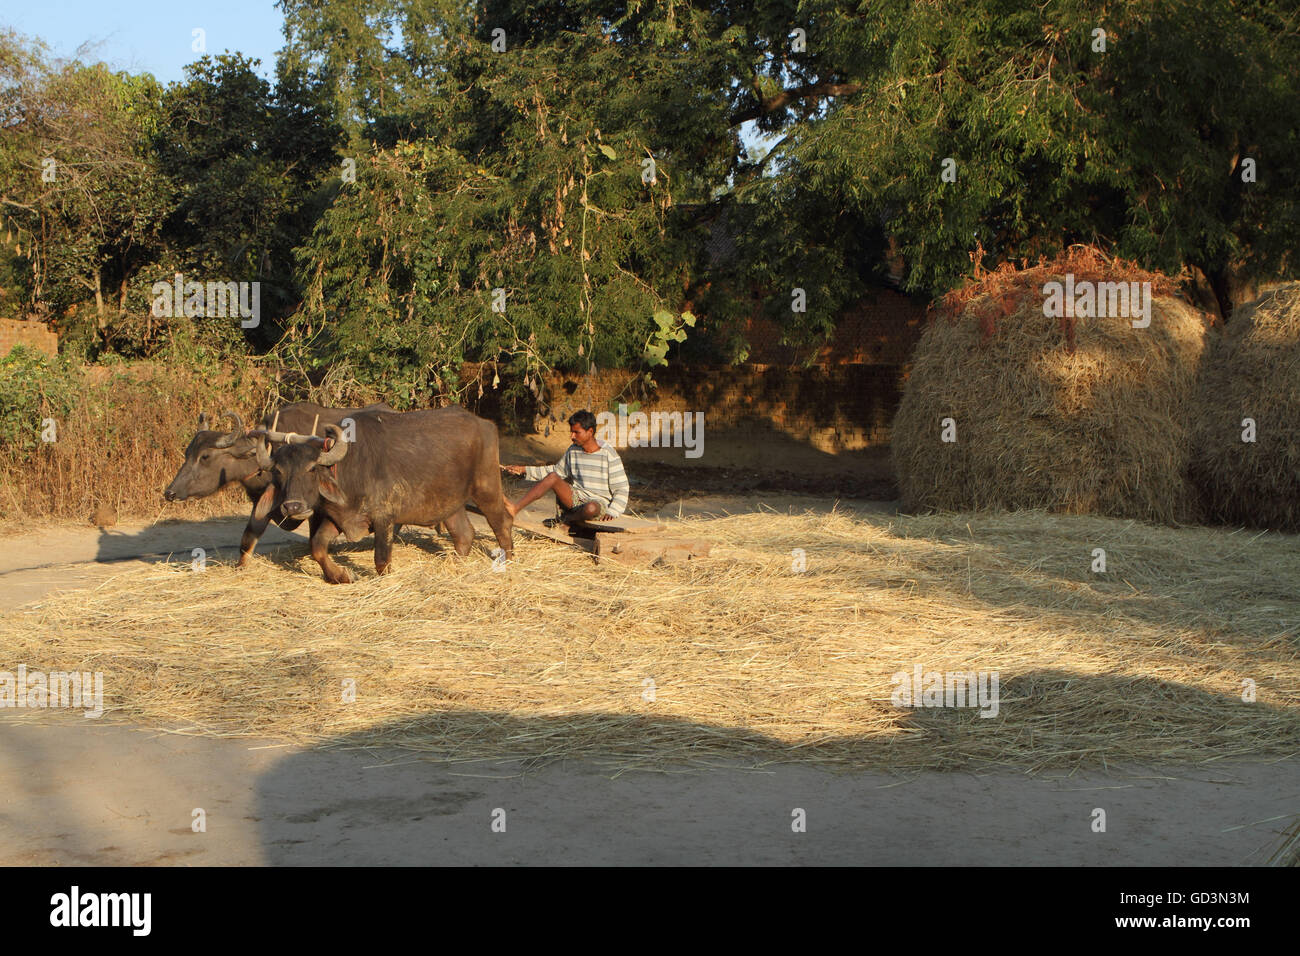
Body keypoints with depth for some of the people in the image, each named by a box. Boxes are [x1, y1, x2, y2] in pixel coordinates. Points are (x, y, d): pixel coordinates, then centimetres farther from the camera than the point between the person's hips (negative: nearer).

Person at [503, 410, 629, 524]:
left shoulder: (608, 454, -10)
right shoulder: (573, 450, 8)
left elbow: (621, 488, -8)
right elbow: (557, 470, 21)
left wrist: (611, 513, -20)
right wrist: (524, 470, 14)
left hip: (599, 502, -5)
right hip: (575, 498, 5)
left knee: (591, 508, -42)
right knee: (552, 477, -19)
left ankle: (568, 519, -7)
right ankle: (514, 508, -30)